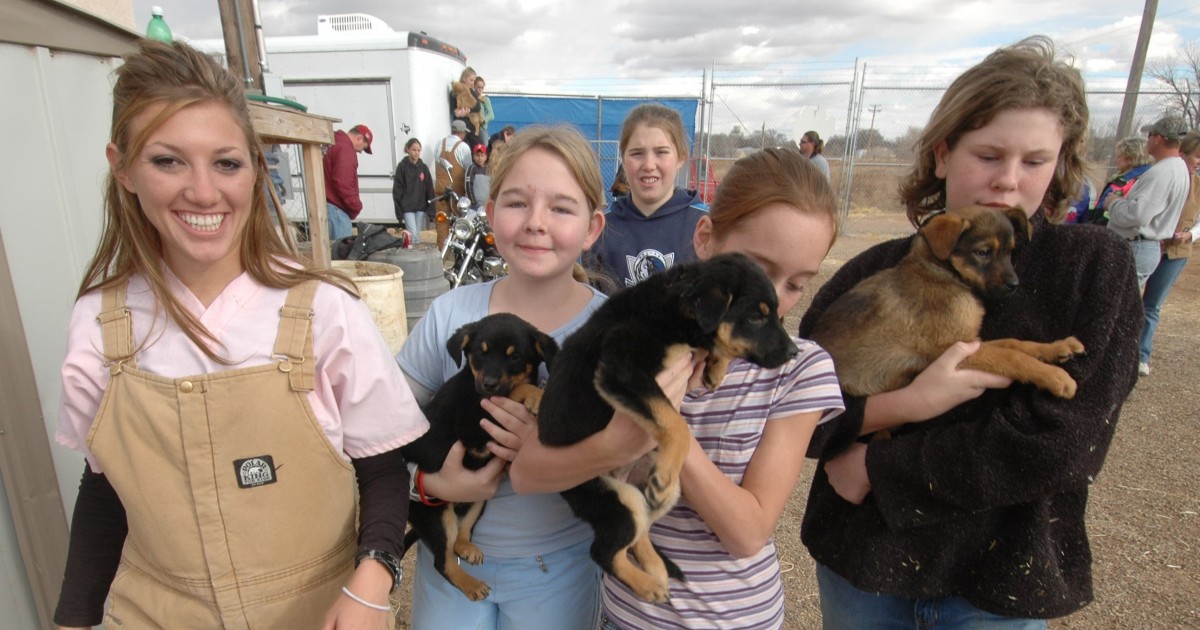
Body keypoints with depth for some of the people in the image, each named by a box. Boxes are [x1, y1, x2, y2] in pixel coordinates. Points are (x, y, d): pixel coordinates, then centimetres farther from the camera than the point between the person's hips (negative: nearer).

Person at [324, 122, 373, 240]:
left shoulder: (334, 144, 20)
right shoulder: (345, 149, -12)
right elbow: (342, 184, -22)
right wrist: (356, 206, -10)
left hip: (328, 205, 10)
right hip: (336, 208, -10)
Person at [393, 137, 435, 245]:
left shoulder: (423, 167, 6)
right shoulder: (402, 166, -3)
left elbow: (429, 189, 7)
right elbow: (397, 190, -4)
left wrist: (431, 209, 1)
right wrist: (399, 211, -9)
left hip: (421, 207, 3)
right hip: (407, 207, -3)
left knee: (418, 235, 8)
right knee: (413, 235, -12)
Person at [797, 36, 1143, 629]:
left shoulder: (1095, 267, -8)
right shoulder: (877, 270, -6)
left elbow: (1061, 444, -18)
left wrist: (877, 466, -15)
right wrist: (904, 403, -26)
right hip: (860, 561, 1)